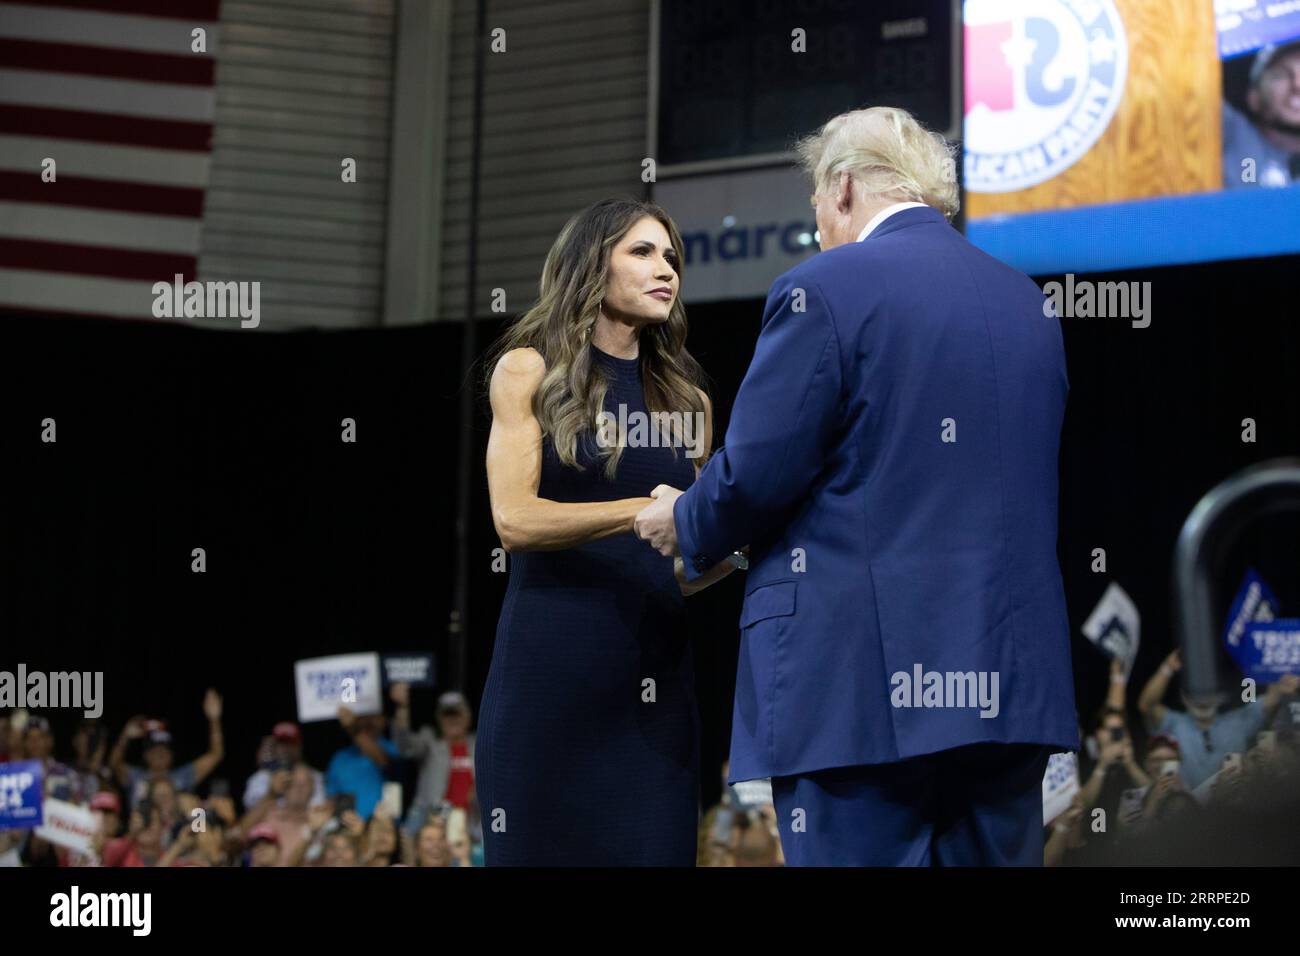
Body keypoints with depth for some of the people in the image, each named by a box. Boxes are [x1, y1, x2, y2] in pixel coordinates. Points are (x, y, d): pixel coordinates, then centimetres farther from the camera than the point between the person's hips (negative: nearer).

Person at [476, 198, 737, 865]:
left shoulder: (686, 397, 15)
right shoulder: (530, 371, 4)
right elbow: (515, 519, -10)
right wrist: (643, 511, -20)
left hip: (653, 678, 4)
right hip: (550, 668, -4)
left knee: (653, 847, 1)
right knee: (545, 847, -1)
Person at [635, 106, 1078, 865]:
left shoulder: (826, 290, -6)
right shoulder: (1027, 302, 14)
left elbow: (754, 477, -9)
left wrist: (684, 525, 13)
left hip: (863, 687, -6)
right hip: (1011, 681, 6)